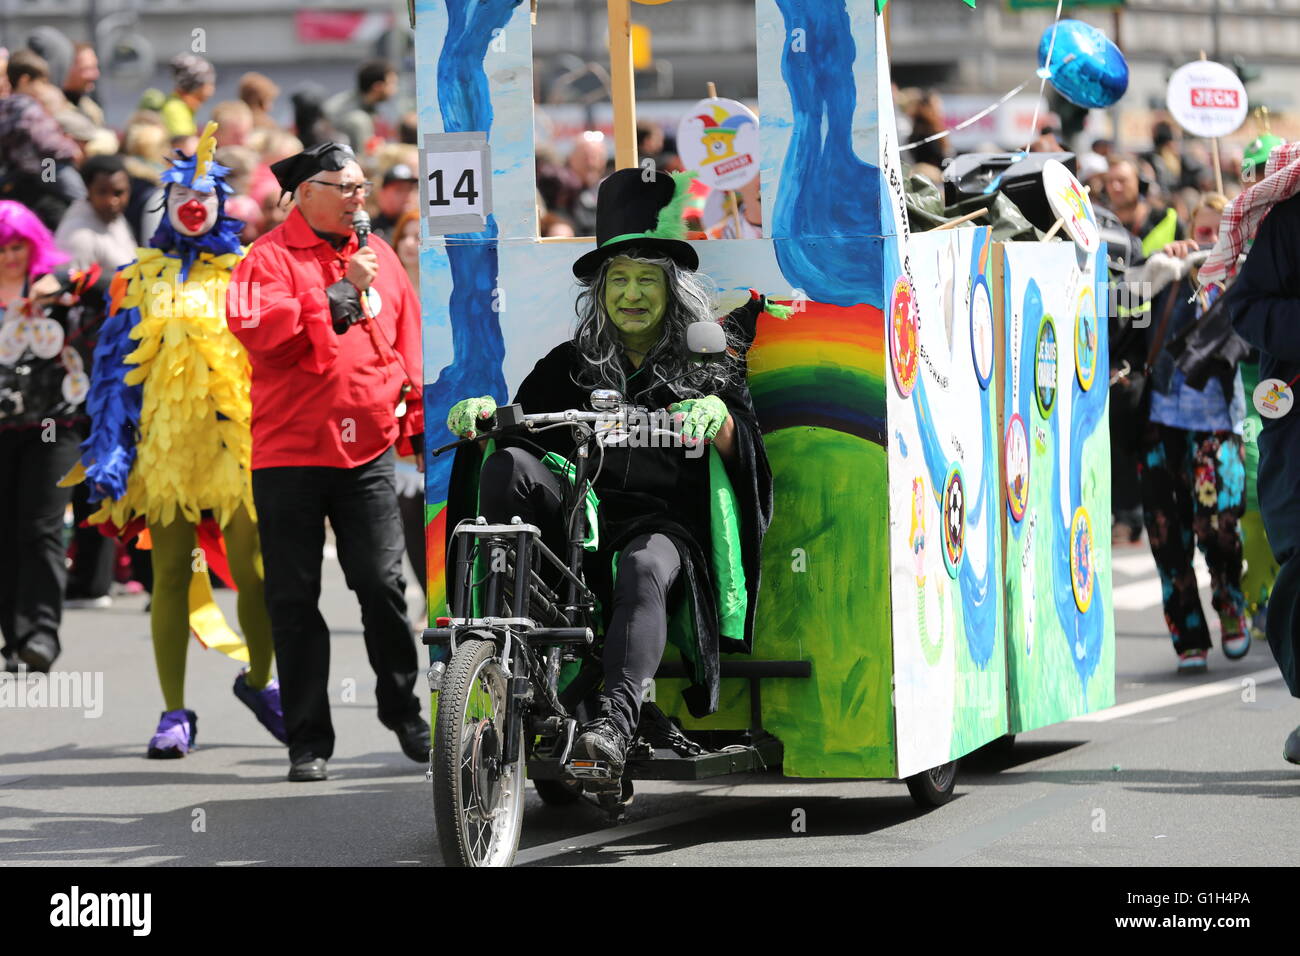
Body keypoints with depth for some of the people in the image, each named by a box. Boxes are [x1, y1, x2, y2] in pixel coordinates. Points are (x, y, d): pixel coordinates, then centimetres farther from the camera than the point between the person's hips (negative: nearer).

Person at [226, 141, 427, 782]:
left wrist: (417, 421, 14)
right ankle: (308, 740, 8)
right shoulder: (270, 258, -3)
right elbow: (258, 330, -19)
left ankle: (403, 710, 16)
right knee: (295, 599, 2)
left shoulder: (377, 255, 13)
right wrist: (341, 292, -19)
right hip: (289, 453, -3)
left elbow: (407, 338, 19)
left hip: (367, 453, 3)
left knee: (383, 584, -2)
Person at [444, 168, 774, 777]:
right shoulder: (571, 364, 22)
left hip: (664, 526, -3)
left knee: (643, 569, -39)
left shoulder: (710, 364, 15)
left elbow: (741, 456, 2)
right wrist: (483, 412, -13)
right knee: (509, 463, -25)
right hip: (576, 521, 3)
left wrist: (718, 418, -21)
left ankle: (615, 722, -55)